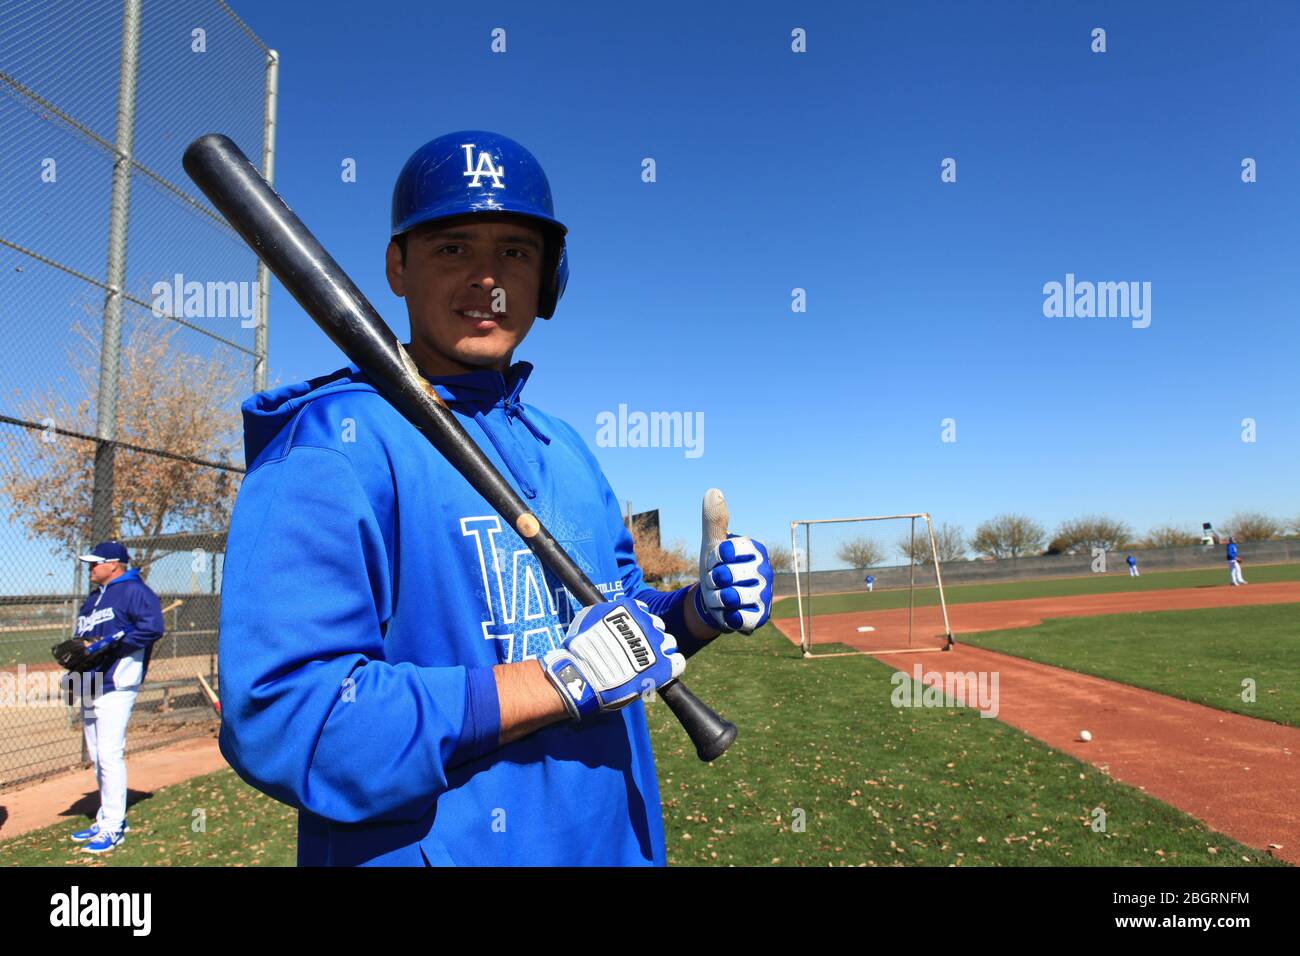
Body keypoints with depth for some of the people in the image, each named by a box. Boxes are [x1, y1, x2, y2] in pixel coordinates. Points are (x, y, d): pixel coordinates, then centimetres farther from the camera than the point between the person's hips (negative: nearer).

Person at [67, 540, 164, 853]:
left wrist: (112, 643, -22)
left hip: (116, 684, -10)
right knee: (96, 756, 15)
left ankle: (114, 827, -2)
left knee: (109, 754, -10)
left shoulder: (134, 591, -9)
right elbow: (83, 634, 26)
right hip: (90, 685, 10)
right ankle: (108, 818, 26)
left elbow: (152, 627, -22)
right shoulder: (94, 597, 21)